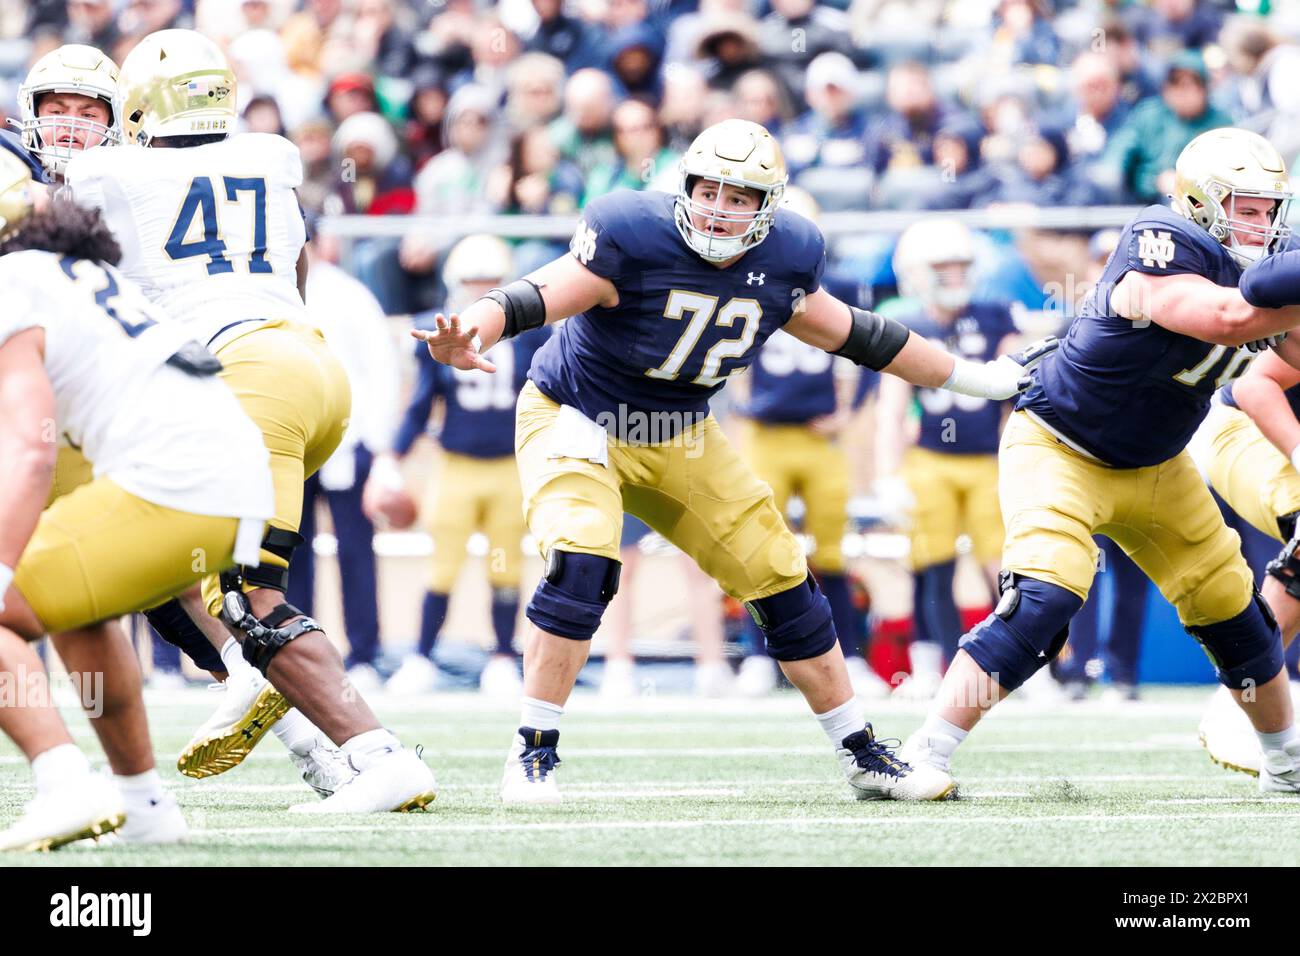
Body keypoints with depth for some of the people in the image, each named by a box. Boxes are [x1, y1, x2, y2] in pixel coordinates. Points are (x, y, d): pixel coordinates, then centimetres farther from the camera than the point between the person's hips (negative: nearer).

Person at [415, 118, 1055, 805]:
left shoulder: (784, 260, -10)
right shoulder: (633, 238, -27)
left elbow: (847, 334, 8)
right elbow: (532, 300, -35)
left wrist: (968, 377, 16)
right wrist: (469, 338, -57)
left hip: (680, 438, 5)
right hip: (576, 416, -5)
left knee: (780, 580, 5)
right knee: (581, 564, -30)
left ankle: (862, 756, 19)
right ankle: (532, 754, -18)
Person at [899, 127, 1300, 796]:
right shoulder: (1164, 251, -29)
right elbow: (1228, 319, -45)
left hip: (1153, 467, 8)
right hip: (1058, 452, -8)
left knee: (1230, 604, 13)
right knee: (1043, 602, -26)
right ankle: (922, 757, -22)